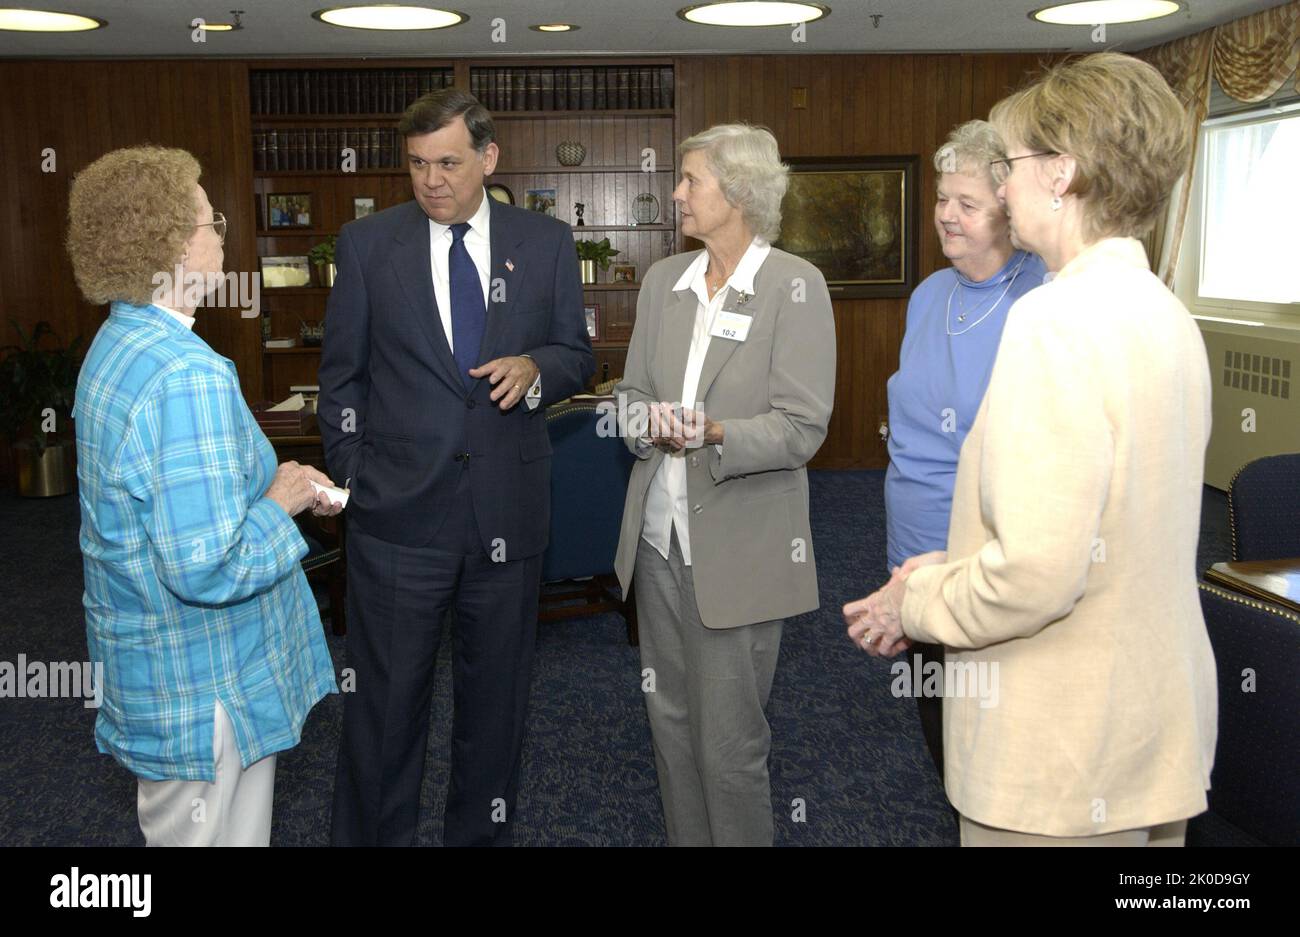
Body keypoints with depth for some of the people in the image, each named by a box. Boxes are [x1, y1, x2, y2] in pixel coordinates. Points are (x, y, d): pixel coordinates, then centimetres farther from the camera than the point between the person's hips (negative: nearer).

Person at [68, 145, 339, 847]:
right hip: (203, 690, -10)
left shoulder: (120, 343, 6)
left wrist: (278, 483, 7)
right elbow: (208, 569, -31)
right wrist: (279, 505, -14)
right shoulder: (188, 377, -28)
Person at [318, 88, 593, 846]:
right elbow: (342, 376, 4)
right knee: (386, 697, 7)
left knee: (498, 690, 15)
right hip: (398, 509, -1)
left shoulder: (546, 242, 3)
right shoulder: (367, 243, 1)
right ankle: (372, 833, 26)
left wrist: (536, 369, -14)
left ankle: (482, 830, 34)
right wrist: (351, 480, 0)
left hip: (509, 507, 2)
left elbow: (577, 355, 9)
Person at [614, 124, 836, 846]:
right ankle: (685, 840, 34)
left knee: (729, 747, 2)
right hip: (660, 536, 6)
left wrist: (713, 434, -29)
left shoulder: (795, 285, -7)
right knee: (671, 723, 16)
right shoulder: (663, 280, 11)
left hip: (740, 550, -6)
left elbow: (802, 427, -12)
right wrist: (645, 422, -9)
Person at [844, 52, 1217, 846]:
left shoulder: (1057, 319, -21)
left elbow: (1038, 572, -26)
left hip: (1065, 762, -9)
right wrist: (955, 565, 10)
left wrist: (917, 605, -9)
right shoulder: (1166, 314, 8)